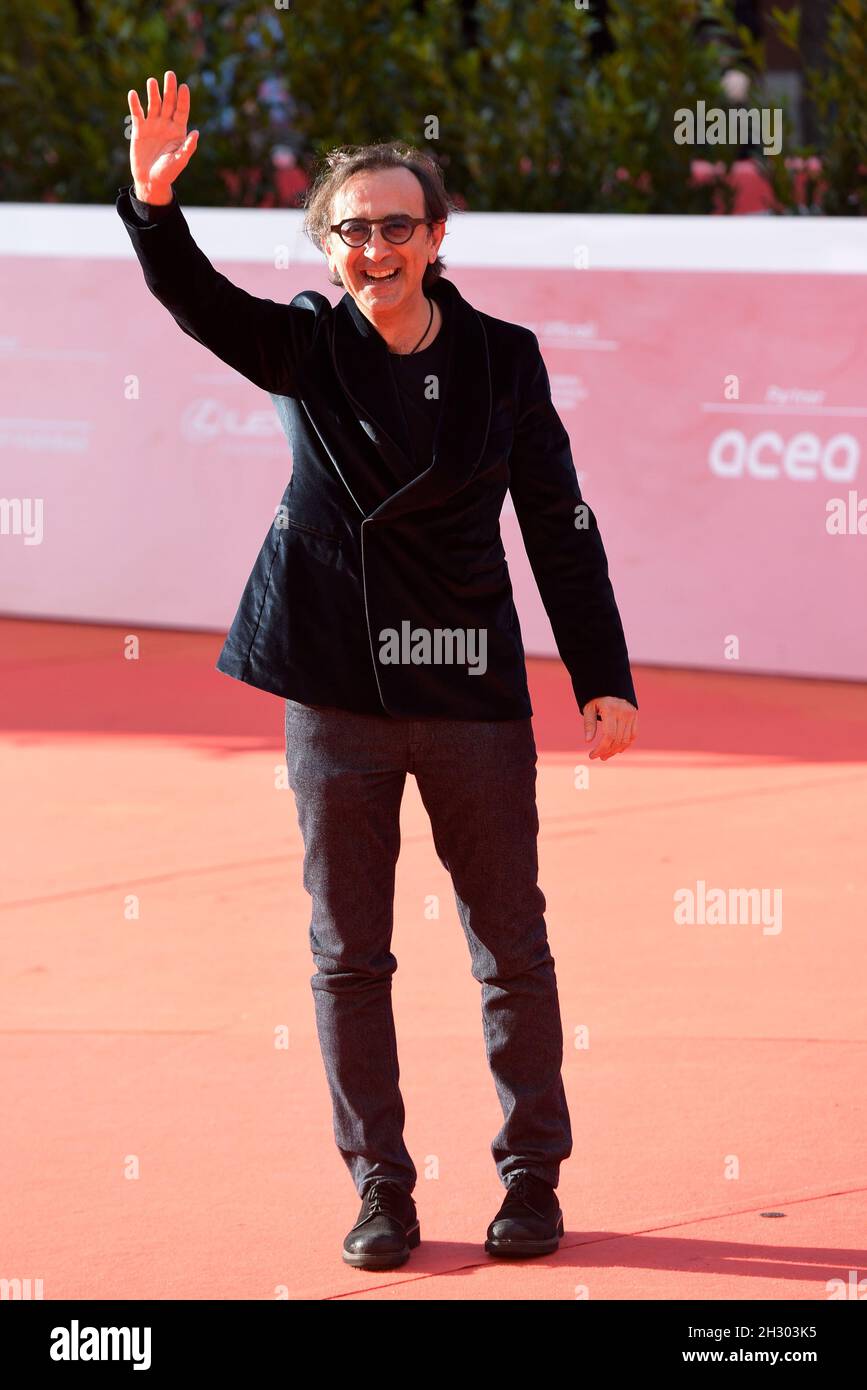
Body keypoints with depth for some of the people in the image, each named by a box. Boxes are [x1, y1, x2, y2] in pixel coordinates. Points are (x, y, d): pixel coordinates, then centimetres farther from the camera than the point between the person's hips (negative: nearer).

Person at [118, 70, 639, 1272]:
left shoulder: (503, 360, 1)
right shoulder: (305, 347, -1)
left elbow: (561, 525, 5)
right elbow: (193, 297, -18)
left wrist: (606, 676, 2)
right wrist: (153, 201, -38)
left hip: (473, 696, 0)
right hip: (336, 697, 0)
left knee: (512, 949, 6)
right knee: (348, 953, 5)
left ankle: (533, 1178, 20)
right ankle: (381, 1186, 17)